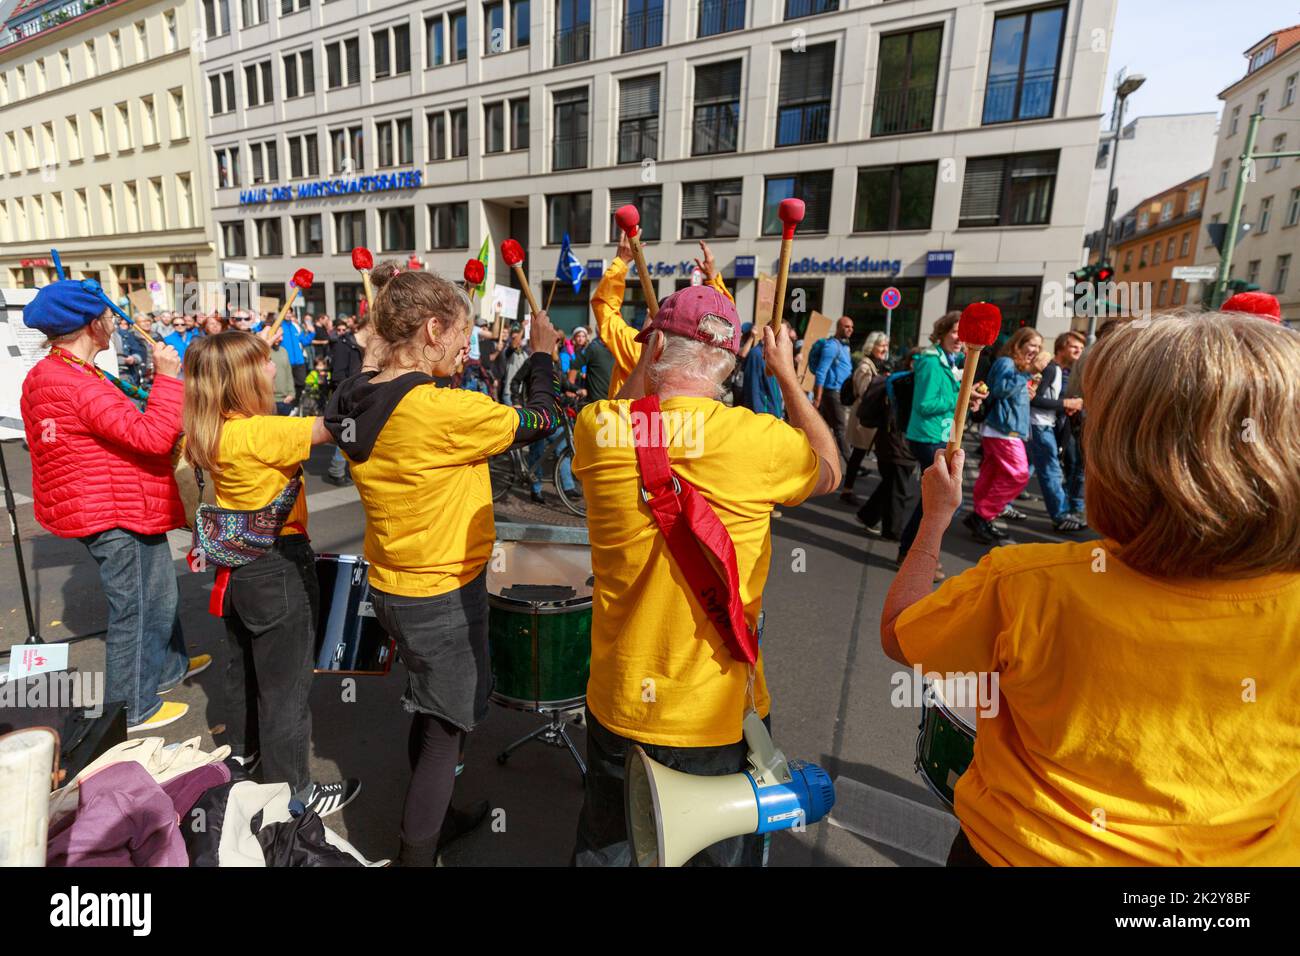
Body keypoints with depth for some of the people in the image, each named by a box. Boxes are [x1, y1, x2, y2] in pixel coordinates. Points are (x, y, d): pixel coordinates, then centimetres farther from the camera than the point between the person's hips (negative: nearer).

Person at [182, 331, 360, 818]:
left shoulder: (210, 430, -1)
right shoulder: (259, 433, -26)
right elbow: (330, 426, -35)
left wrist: (254, 346, 21)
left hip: (237, 562, 9)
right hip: (278, 566, -9)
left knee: (242, 664, 28)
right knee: (285, 683, 5)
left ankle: (242, 747, 50)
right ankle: (292, 791, 19)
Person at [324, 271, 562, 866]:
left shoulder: (358, 401, -3)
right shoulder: (445, 410, -27)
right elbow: (536, 420, -13)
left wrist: (442, 373, 10)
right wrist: (543, 355, 2)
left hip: (390, 586, 9)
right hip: (444, 596, -8)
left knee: (430, 709, 27)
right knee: (445, 727, 11)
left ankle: (430, 816, 49)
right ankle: (417, 850, 27)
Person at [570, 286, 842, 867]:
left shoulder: (599, 427, -15)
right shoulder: (760, 439, -20)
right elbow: (829, 470, 3)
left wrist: (645, 363, 12)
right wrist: (786, 376, 9)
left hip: (617, 704, 2)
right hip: (720, 714, -2)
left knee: (603, 846, 29)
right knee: (730, 851, 26)